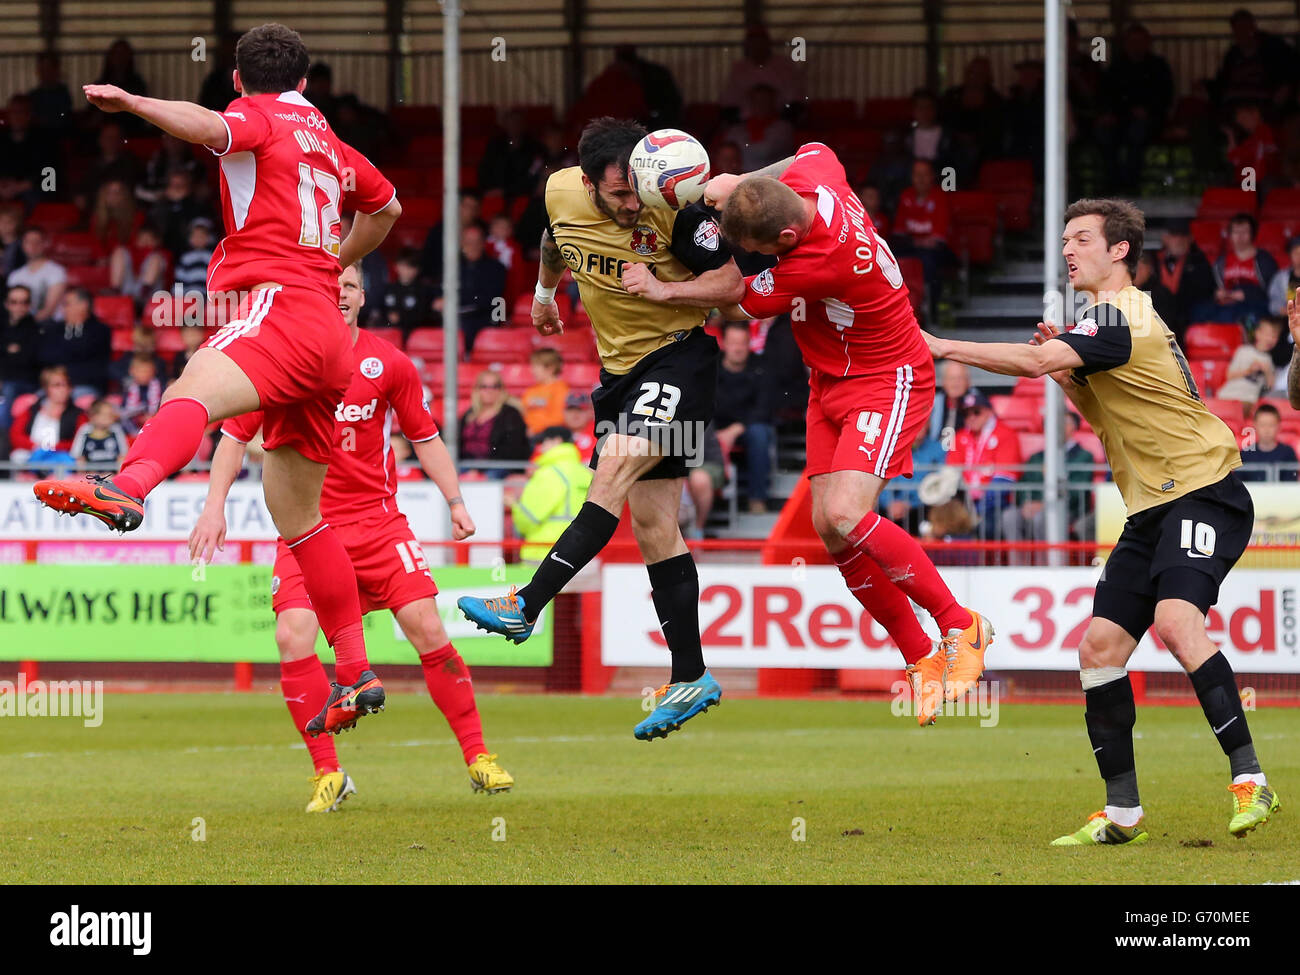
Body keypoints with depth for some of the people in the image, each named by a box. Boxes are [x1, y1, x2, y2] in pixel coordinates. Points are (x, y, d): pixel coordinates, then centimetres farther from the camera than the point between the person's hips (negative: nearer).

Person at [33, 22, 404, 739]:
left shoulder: (261, 116, 6)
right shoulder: (328, 144, 29)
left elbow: (211, 128, -20)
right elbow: (386, 205, 48)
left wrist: (133, 103, -26)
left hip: (278, 306, -9)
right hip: (323, 326, 9)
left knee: (191, 394, -37)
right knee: (295, 512, 16)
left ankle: (124, 488, -69)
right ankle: (355, 673, 16)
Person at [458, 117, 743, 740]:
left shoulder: (674, 210, -20)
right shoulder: (562, 193, -5)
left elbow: (731, 283, -13)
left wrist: (661, 289, -25)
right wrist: (544, 290, 35)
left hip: (679, 356, -6)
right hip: (621, 368, 6)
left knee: (615, 469, -26)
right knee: (654, 528, 5)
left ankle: (526, 606, -29)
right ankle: (691, 679, 9)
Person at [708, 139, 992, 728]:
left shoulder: (824, 260, -34)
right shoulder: (808, 178, -12)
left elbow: (737, 306, -21)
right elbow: (817, 152, 16)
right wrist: (739, 185, 4)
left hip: (887, 382, -9)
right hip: (831, 381, 9)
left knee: (846, 514, -25)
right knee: (828, 528, -1)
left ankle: (960, 627, -7)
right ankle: (921, 661, 10)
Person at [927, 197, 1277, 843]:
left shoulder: (1118, 315, -13)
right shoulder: (1112, 318, 19)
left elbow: (1035, 361, -27)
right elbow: (1104, 412, 28)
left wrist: (942, 347, -20)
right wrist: (1070, 378, 9)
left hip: (1203, 490, -10)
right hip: (1152, 506, 10)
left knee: (1176, 620, -30)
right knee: (1100, 647, 2)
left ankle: (1249, 780, -28)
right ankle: (1122, 812, 8)